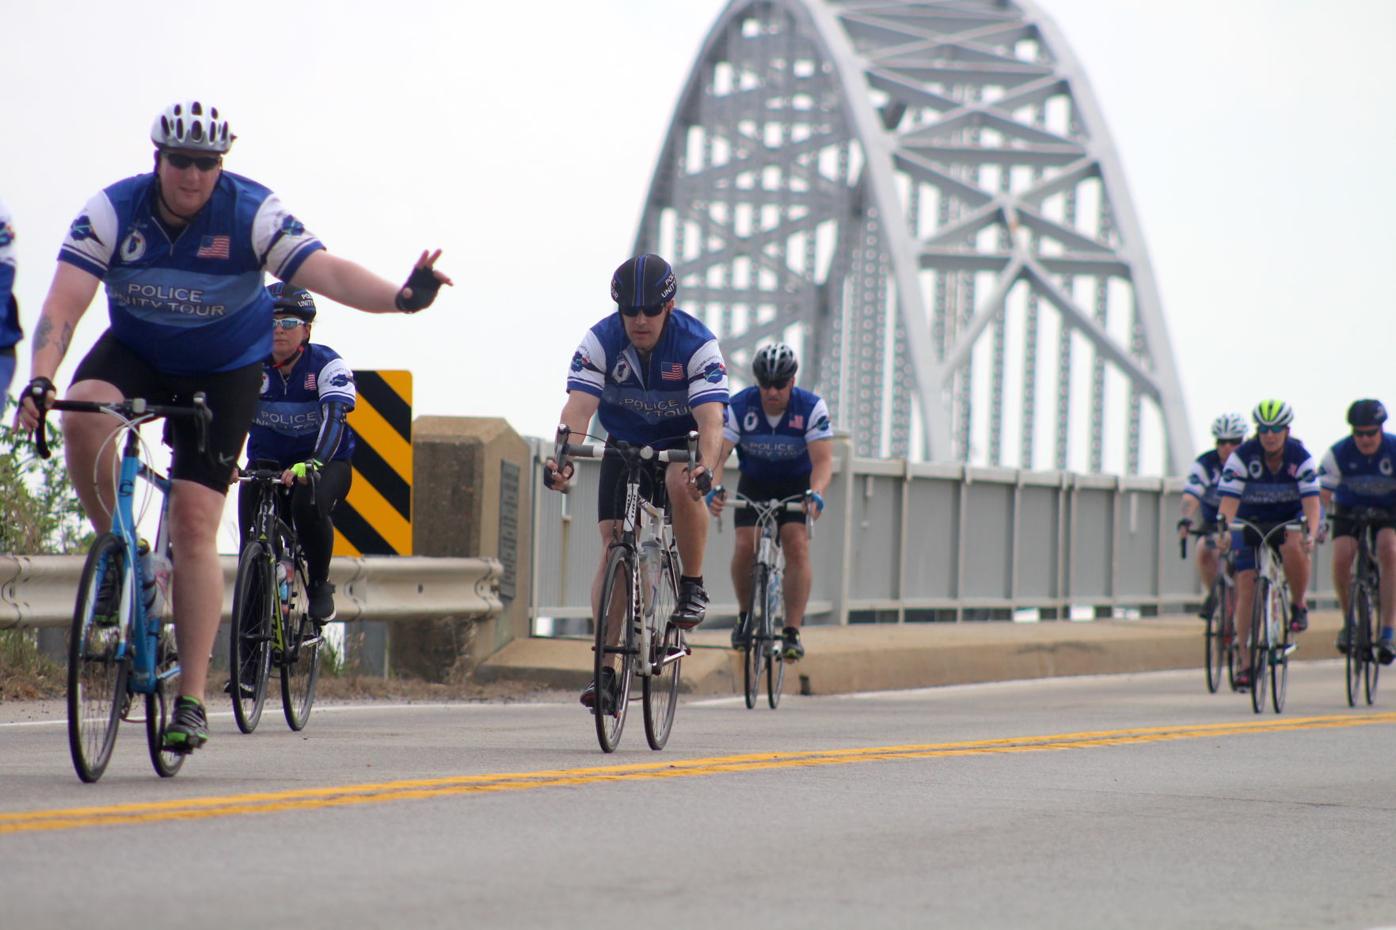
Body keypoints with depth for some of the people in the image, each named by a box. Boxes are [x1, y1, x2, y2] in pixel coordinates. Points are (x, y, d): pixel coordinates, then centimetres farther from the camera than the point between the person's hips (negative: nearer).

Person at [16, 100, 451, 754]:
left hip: (225, 370, -1)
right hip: (135, 352, 1)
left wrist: (400, 297, -53)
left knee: (194, 522, -11)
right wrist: (39, 383, -45)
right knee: (83, 413, -33)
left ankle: (192, 700, -6)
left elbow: (327, 272, -33)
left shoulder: (253, 215, -22)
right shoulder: (112, 212, -20)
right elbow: (63, 303, -28)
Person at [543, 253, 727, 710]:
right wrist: (563, 458, -50)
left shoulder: (697, 344, -25)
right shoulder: (600, 341, -20)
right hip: (624, 446, 2)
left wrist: (705, 467, -54)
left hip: (680, 445, -2)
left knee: (683, 484, -36)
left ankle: (693, 588, -17)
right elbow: (578, 407, -31)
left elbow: (710, 419, -35)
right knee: (613, 544, -13)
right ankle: (606, 667, -12)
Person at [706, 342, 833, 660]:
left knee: (797, 547, -21)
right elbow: (717, 454, -30)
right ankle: (746, 615, 8)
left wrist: (816, 493, -52)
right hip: (754, 484, 1)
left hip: (796, 484, -1)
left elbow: (823, 460, -32)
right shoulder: (739, 407, -23)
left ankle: (792, 633, -19)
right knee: (745, 547, -18)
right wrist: (714, 488, -51)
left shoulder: (812, 408, -25)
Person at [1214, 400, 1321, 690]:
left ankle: (1298, 606, -10)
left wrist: (1311, 533, -44)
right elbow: (1229, 499, -26)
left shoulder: (1300, 457, -19)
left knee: (1293, 548, -36)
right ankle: (1246, 663, -6)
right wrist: (1225, 529, -44)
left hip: (1290, 519, 0)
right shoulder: (1242, 456, -20)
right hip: (1251, 521, 0)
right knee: (1246, 589, -11)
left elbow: (1311, 500, -26)